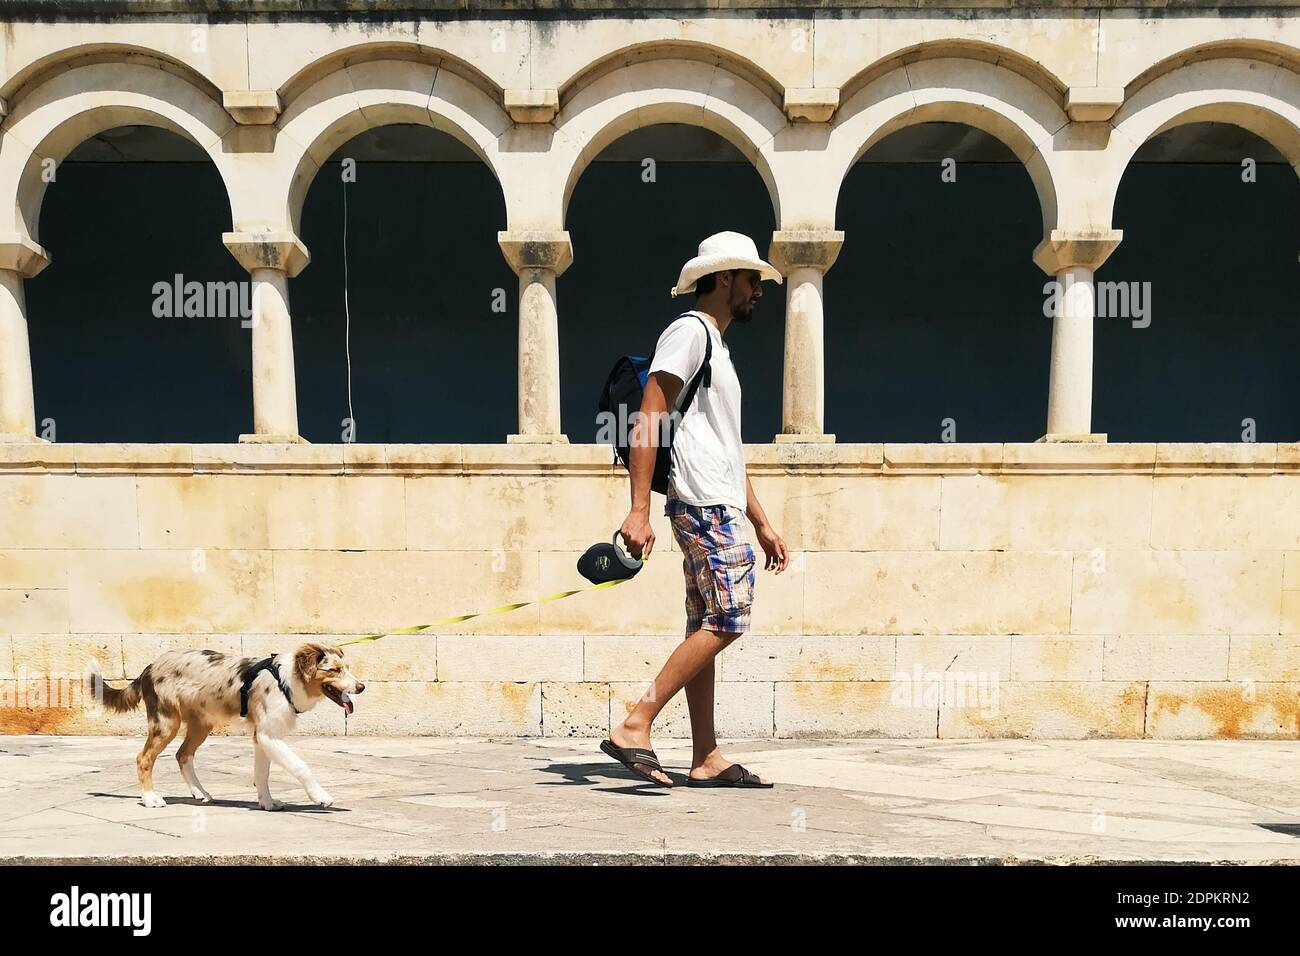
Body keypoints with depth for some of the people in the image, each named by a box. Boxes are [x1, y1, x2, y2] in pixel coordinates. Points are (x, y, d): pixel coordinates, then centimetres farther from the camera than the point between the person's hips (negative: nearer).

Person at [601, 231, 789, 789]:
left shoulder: (716, 347, 27)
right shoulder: (690, 331, -4)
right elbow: (648, 420, -15)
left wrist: (762, 523, 25)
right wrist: (638, 510, -23)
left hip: (716, 506, 10)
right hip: (706, 505, -10)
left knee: (706, 628, 6)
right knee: (726, 621, -14)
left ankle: (706, 760, 8)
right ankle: (634, 728, -13)